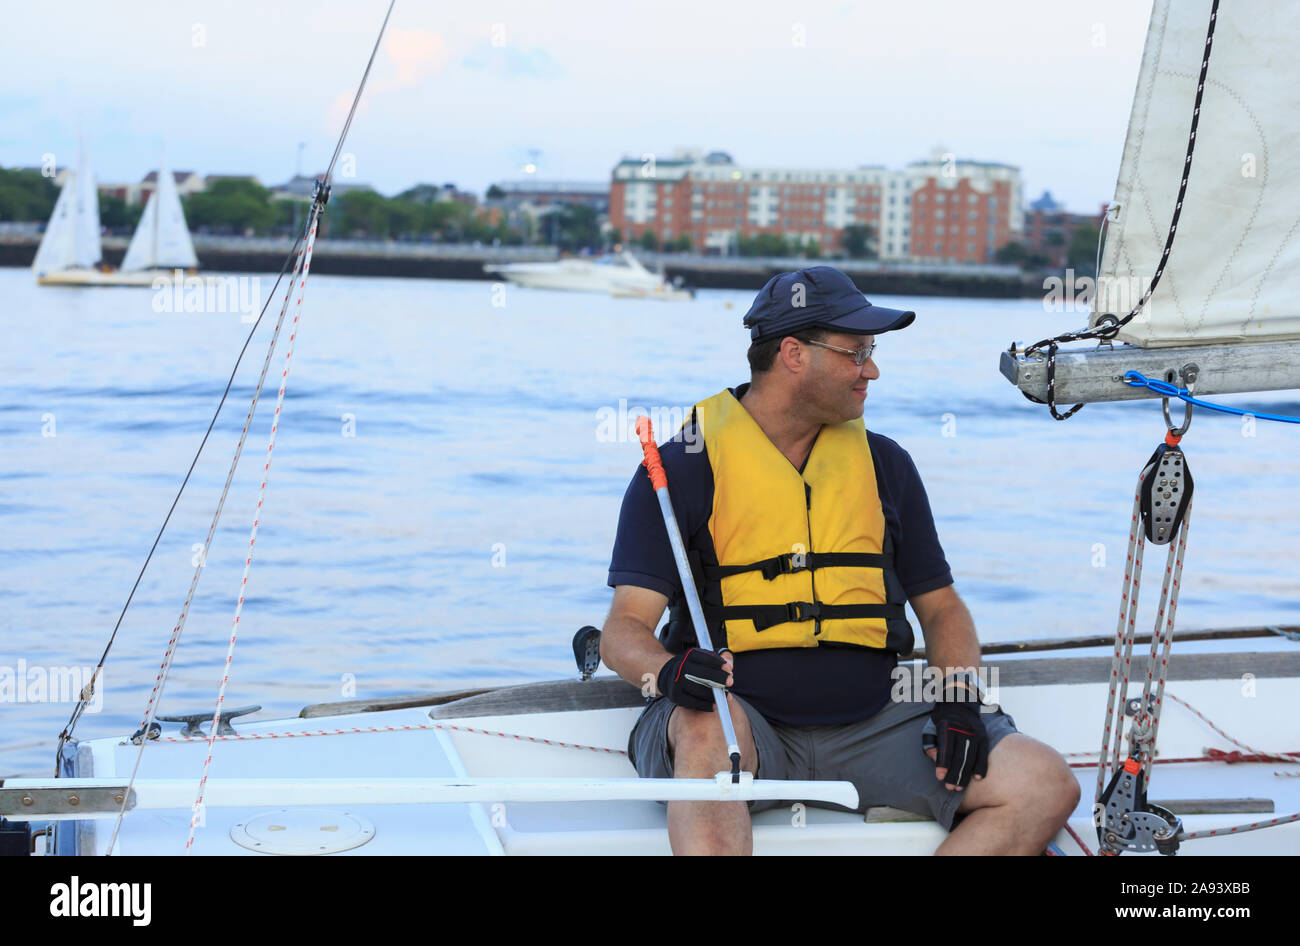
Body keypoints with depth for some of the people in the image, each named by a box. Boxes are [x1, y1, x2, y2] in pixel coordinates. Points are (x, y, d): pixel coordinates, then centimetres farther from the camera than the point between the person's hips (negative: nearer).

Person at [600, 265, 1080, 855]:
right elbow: (624, 630, -7)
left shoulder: (883, 463, 14)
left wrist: (959, 698, -2)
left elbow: (941, 606, 18)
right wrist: (670, 670, -30)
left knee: (1047, 787, -17)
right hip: (742, 713, -4)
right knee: (709, 729, -40)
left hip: (874, 723, 4)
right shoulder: (683, 468, 0)